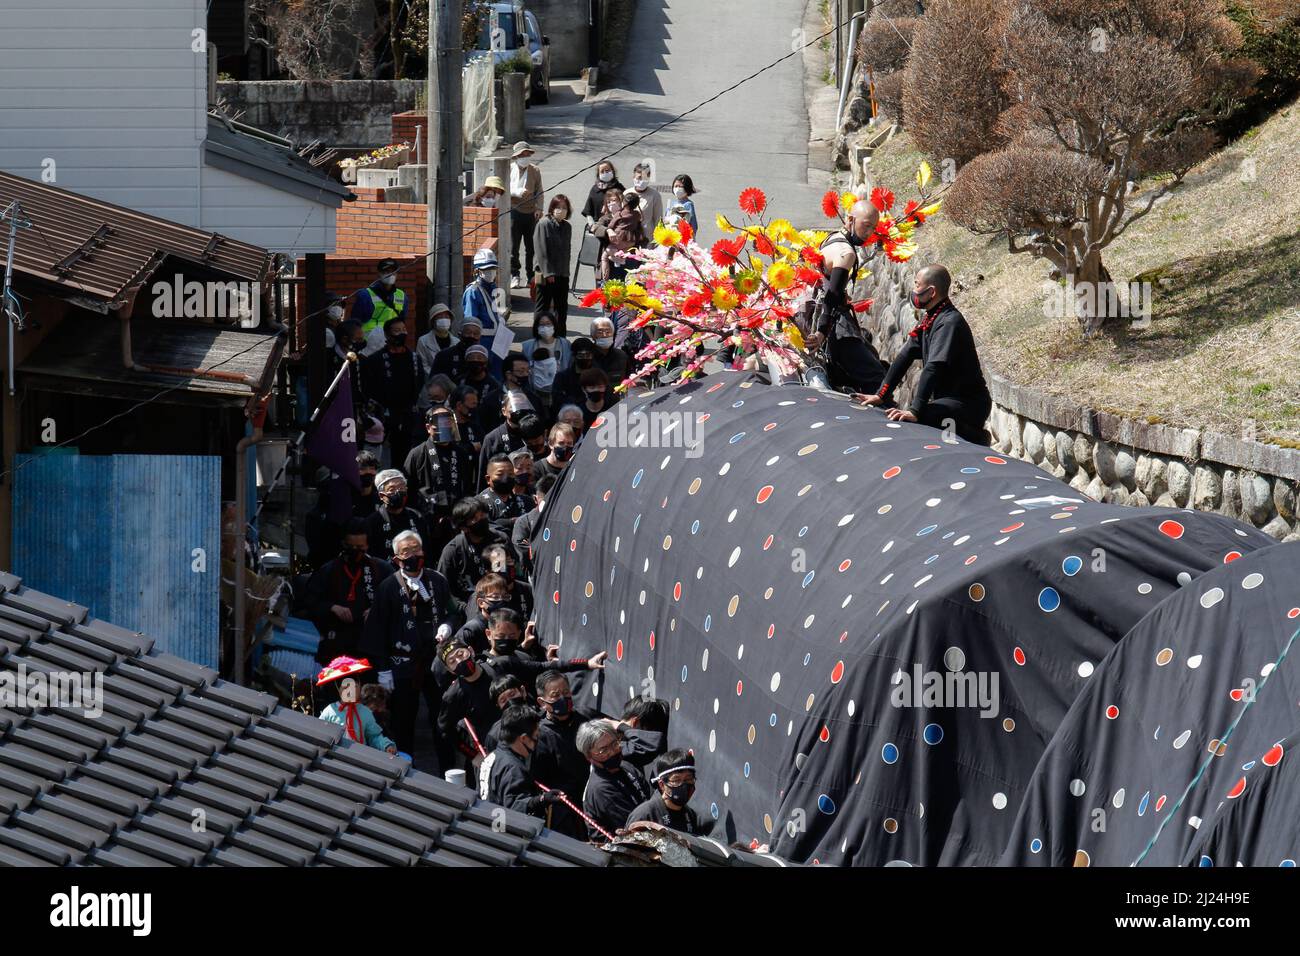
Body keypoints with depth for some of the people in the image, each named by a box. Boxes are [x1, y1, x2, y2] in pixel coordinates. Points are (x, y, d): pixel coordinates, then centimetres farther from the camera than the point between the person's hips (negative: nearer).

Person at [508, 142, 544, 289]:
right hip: (514, 210, -2)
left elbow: (539, 191, 8)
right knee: (513, 246, -3)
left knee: (532, 247, 3)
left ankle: (531, 276, 10)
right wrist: (517, 192, -19)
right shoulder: (509, 169, 2)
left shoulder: (535, 171, 8)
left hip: (531, 213, 2)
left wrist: (539, 208, -4)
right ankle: (514, 276, 3)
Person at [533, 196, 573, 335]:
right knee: (543, 307, 0)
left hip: (562, 274, 6)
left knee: (562, 308, 11)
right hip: (546, 275, -6)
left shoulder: (567, 227, 10)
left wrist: (565, 269, 5)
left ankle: (561, 337, 20)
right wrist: (548, 273, -17)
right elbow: (541, 250, -13)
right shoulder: (544, 224, -9)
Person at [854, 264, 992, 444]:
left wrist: (915, 411, -39)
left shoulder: (950, 322, -21)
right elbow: (904, 357, 10)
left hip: (969, 403, -10)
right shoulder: (928, 318, 10)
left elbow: (934, 368, -31)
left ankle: (973, 437, -10)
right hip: (946, 398, 10)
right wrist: (880, 396, 4)